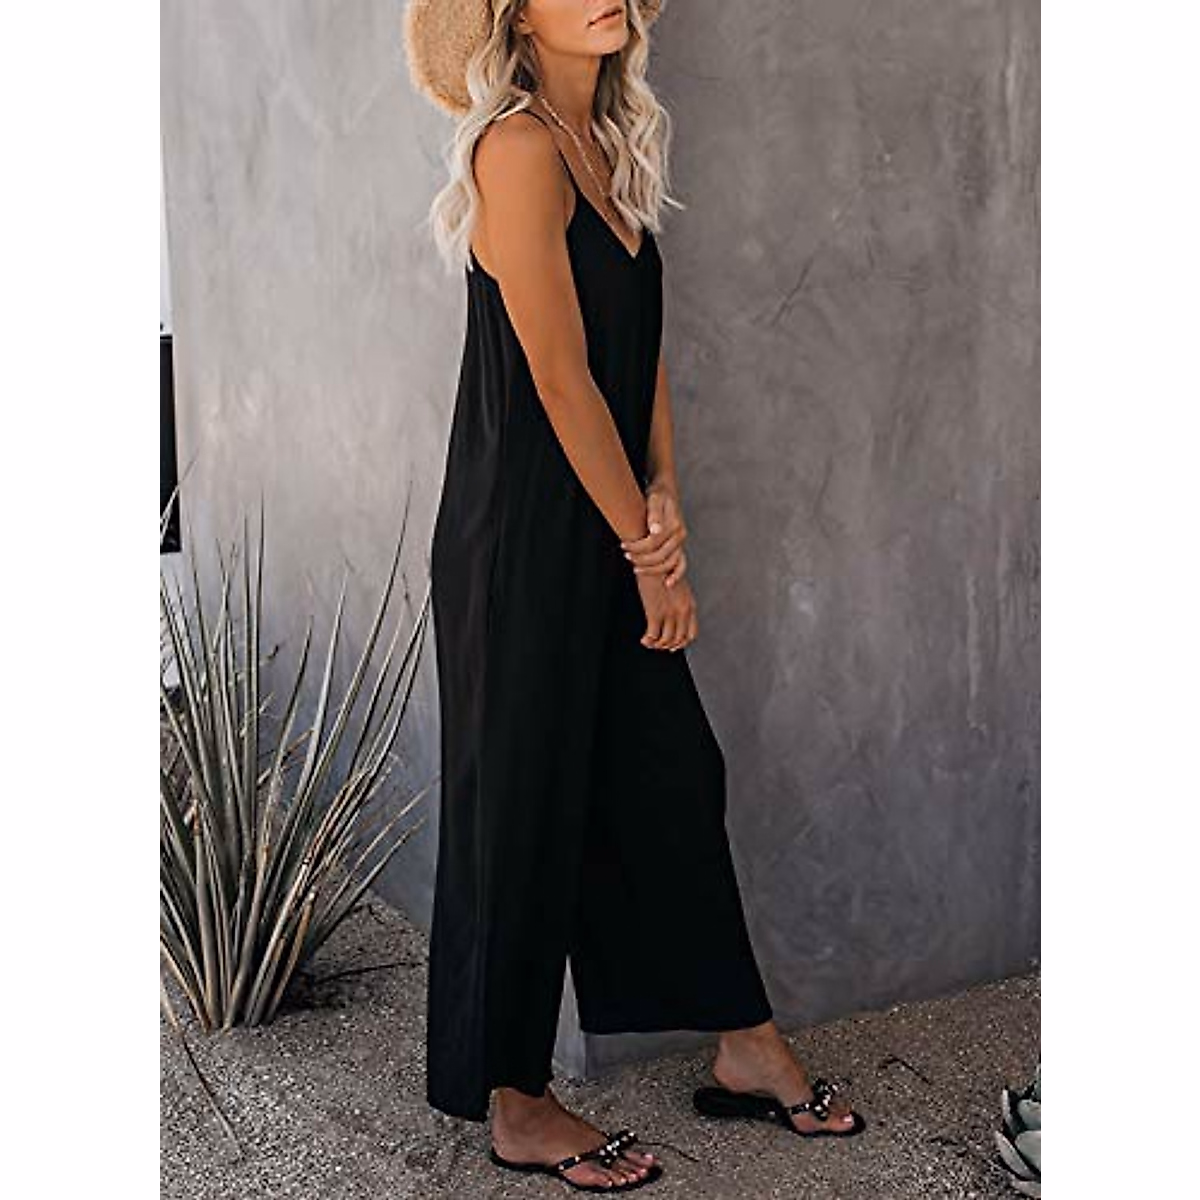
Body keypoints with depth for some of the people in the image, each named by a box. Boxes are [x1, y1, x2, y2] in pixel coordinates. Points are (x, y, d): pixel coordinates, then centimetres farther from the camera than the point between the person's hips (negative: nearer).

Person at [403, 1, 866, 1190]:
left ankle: (744, 1051, 29)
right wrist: (647, 549, -11)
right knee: (524, 802, 3)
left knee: (672, 775, 14)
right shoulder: (519, 147, -16)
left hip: (601, 528, 9)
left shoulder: (609, 143, 11)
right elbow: (560, 374, -18)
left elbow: (641, 347, 10)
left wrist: (662, 495, -4)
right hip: (521, 536, -9)